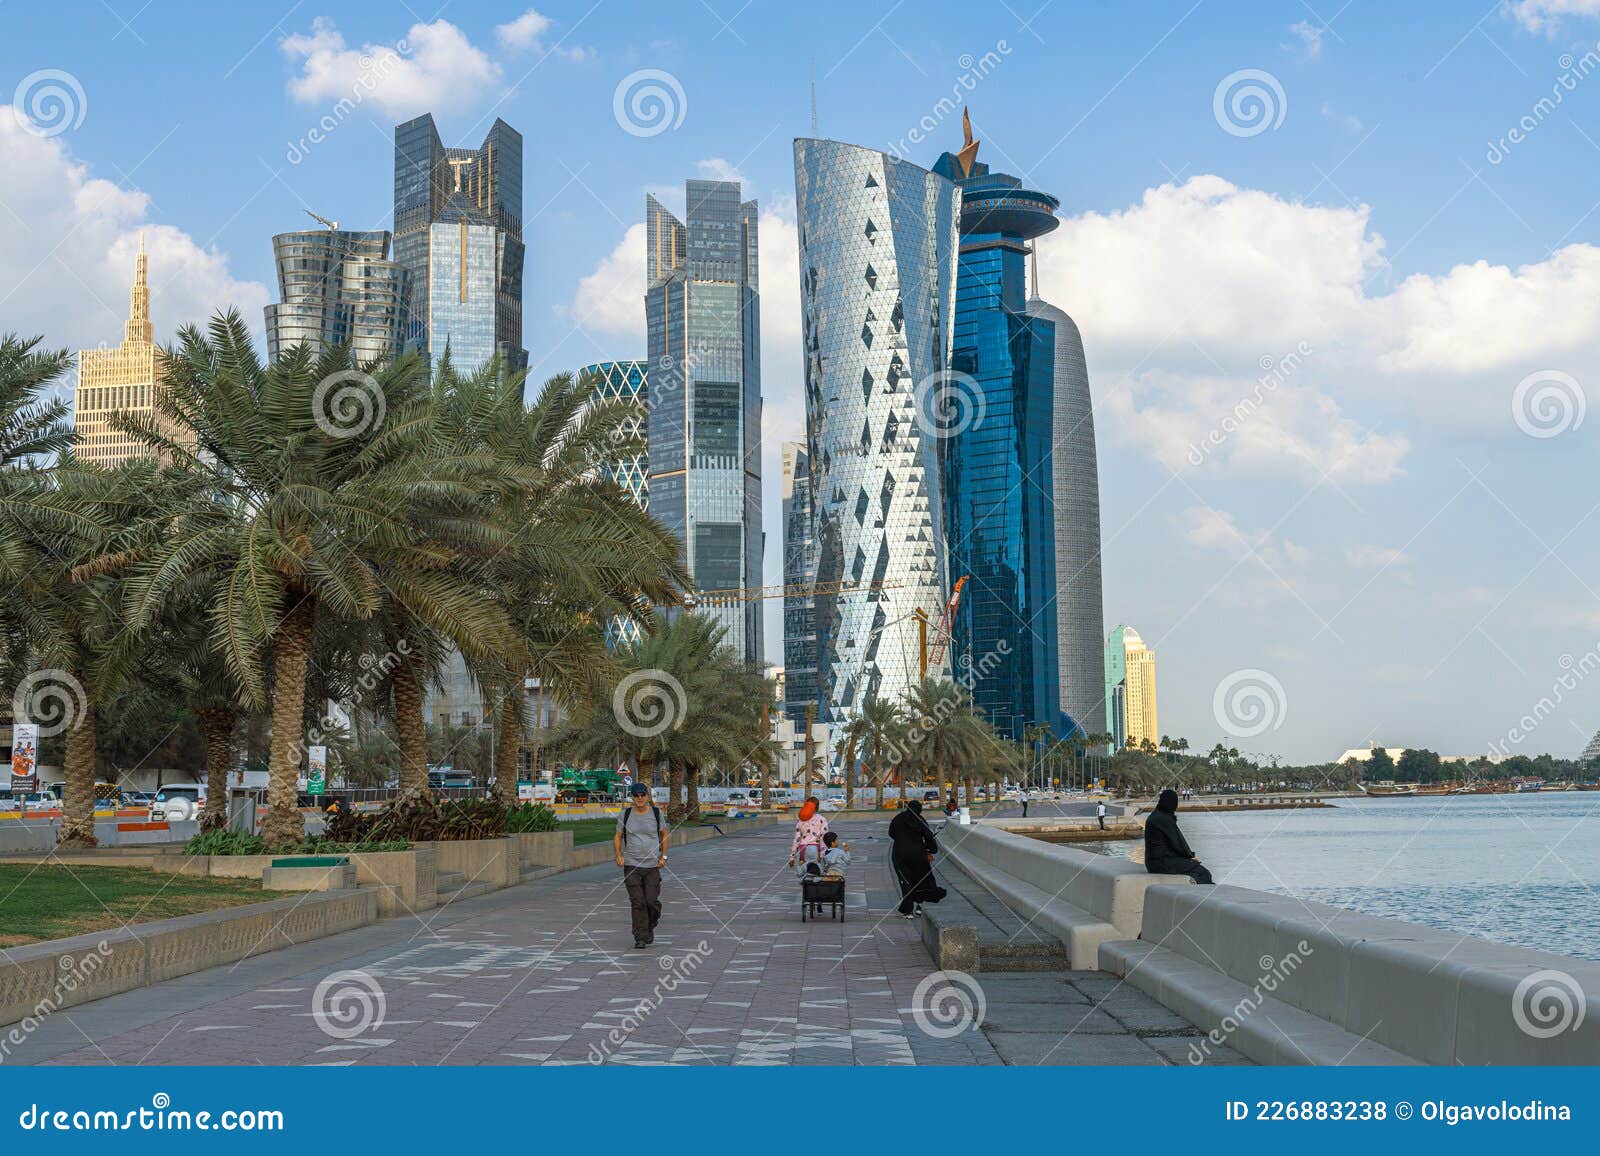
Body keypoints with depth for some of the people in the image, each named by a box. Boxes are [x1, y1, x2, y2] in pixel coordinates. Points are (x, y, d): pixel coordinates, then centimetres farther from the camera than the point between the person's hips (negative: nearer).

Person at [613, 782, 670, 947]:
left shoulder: (656, 813, 2)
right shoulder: (625, 815, 1)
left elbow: (665, 834, 12)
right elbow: (617, 837, 8)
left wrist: (663, 856, 3)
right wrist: (618, 855, -8)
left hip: (652, 865, 0)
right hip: (631, 865, 0)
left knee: (652, 901, -5)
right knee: (637, 903, -7)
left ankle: (650, 927, 23)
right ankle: (640, 938, -2)